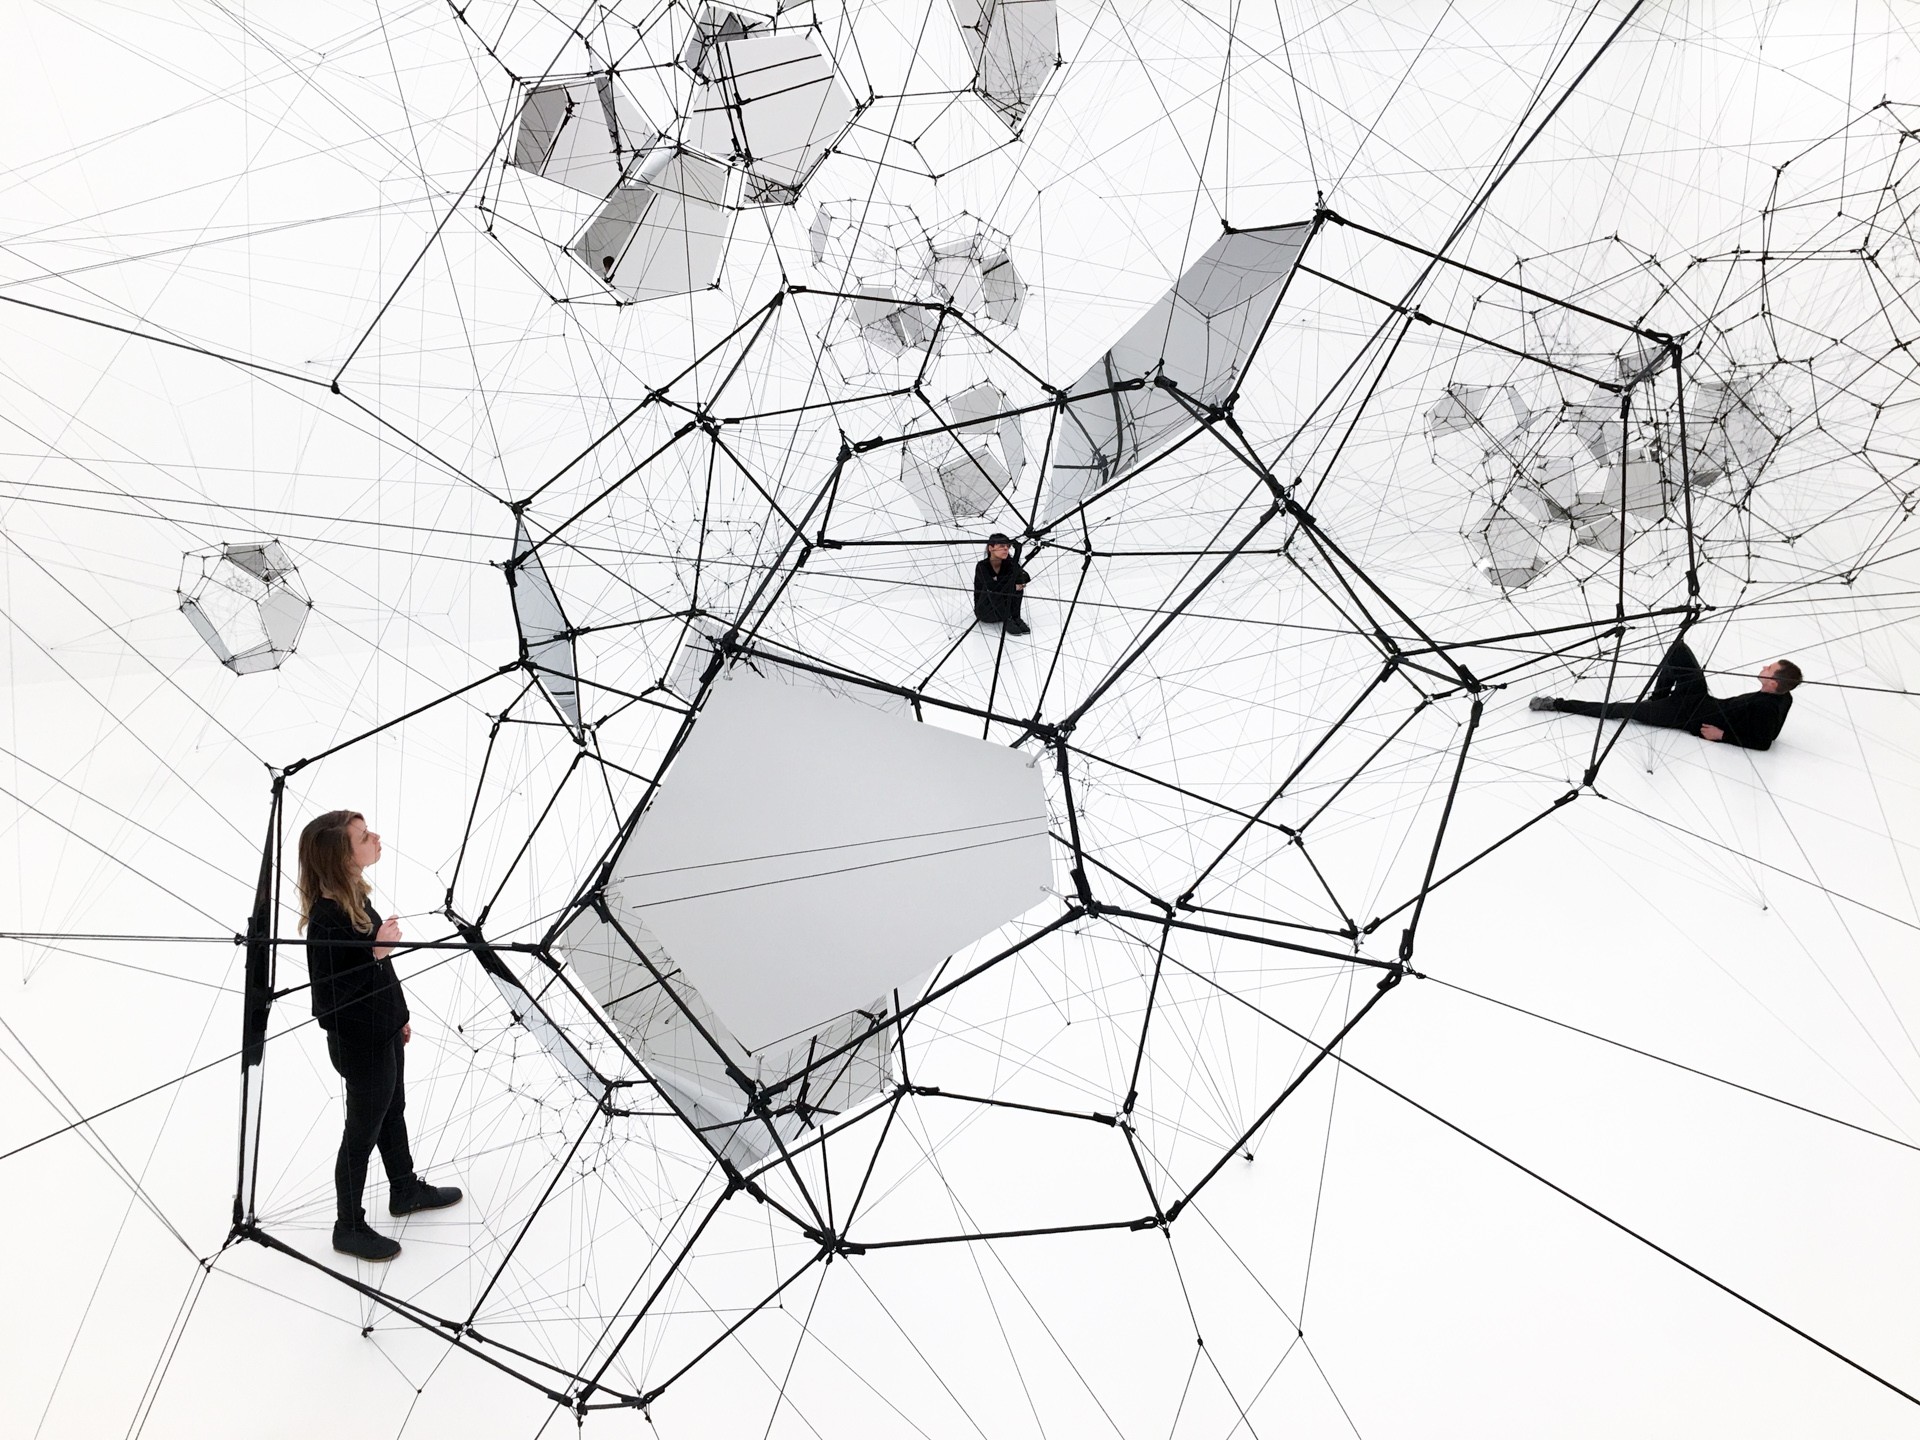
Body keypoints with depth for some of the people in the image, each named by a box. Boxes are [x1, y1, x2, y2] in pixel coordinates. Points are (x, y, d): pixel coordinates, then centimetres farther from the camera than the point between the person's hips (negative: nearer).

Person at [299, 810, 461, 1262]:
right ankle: (349, 1228, 33)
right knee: (363, 1131, 11)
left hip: (383, 1031, 9)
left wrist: (399, 1016, 18)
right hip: (360, 1046, -9)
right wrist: (376, 952, -35)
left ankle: (405, 1190, 50)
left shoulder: (354, 895, -5)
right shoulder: (327, 920, -32)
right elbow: (329, 999, -29)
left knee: (393, 1111, 27)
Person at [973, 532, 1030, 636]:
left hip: (1004, 608, 4)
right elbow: (992, 588, -31)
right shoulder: (982, 566, -17)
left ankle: (1016, 618, -18)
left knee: (1017, 582, -18)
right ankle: (1006, 621, -26)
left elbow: (1026, 577, -18)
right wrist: (1012, 587, -33)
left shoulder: (1010, 563, -5)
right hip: (984, 610, -4)